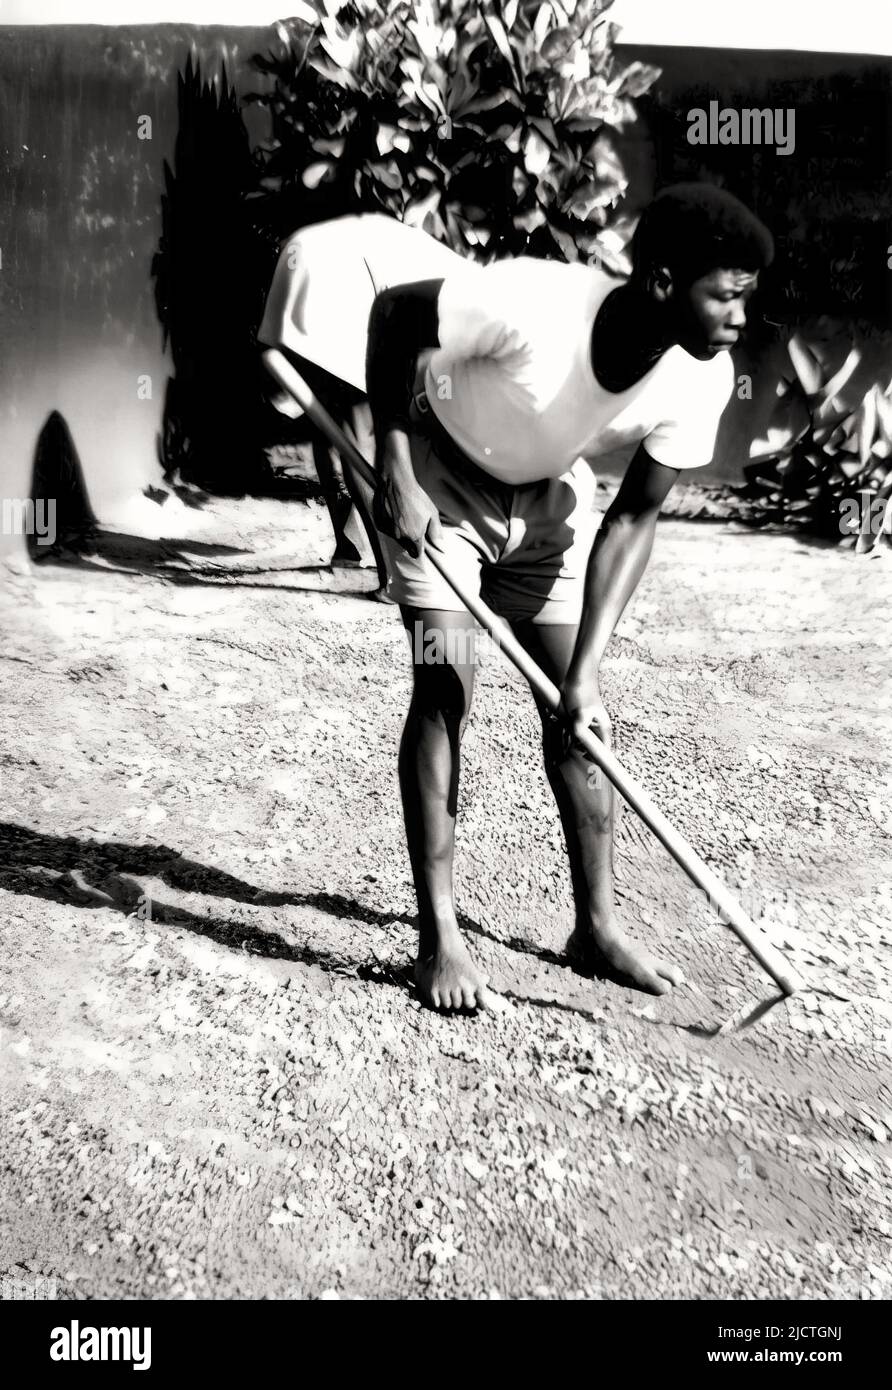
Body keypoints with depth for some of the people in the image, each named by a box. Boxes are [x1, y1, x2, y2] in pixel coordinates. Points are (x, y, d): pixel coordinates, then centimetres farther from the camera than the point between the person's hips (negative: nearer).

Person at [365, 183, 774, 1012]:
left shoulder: (701, 379, -21)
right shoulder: (532, 304, -35)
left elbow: (633, 520, -15)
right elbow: (393, 313, -19)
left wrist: (586, 671, -21)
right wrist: (395, 470, -23)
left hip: (548, 498, 4)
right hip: (441, 482, -4)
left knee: (577, 708, 0)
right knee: (444, 693, -13)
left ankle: (597, 925, 13)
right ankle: (438, 936, -2)